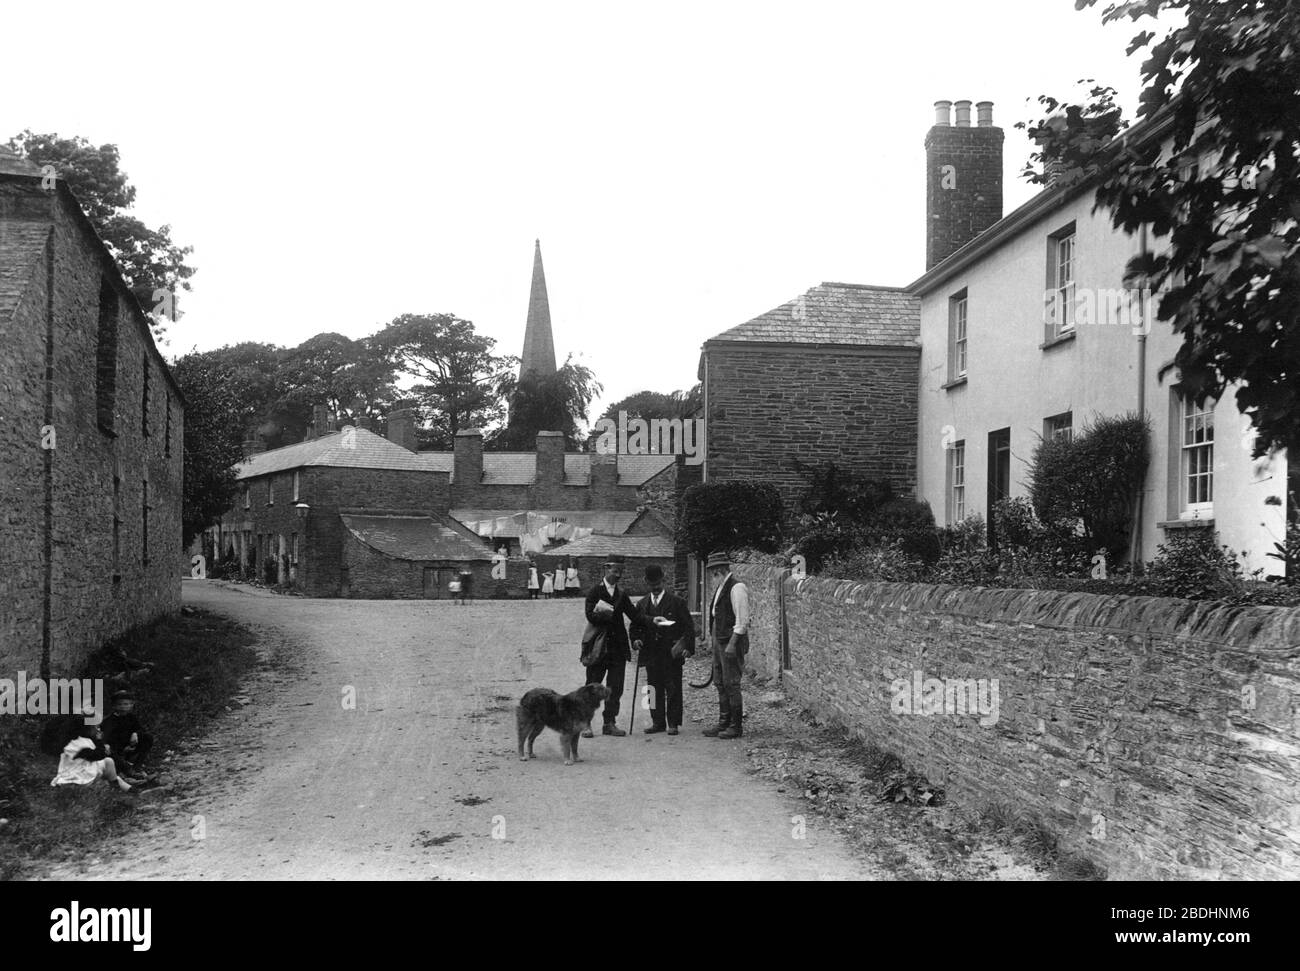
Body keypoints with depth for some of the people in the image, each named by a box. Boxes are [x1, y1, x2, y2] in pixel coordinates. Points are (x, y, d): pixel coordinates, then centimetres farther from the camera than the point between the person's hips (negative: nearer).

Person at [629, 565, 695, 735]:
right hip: (651, 654, 3)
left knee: (673, 689, -1)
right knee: (654, 689, 5)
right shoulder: (642, 604, 12)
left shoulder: (676, 601, 0)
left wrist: (688, 647, -11)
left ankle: (673, 723, 6)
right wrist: (636, 639, -5)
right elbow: (635, 625, 15)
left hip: (672, 653, -3)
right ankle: (658, 722, 14)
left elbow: (688, 626, -1)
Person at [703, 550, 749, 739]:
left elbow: (742, 620, -18)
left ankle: (736, 726, 3)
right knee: (720, 683, 13)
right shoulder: (720, 588, 15)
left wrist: (732, 644, -21)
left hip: (731, 641, -10)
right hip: (719, 640, 10)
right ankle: (723, 723, 21)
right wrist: (714, 639, 15)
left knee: (731, 684, -5)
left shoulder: (736, 588, -14)